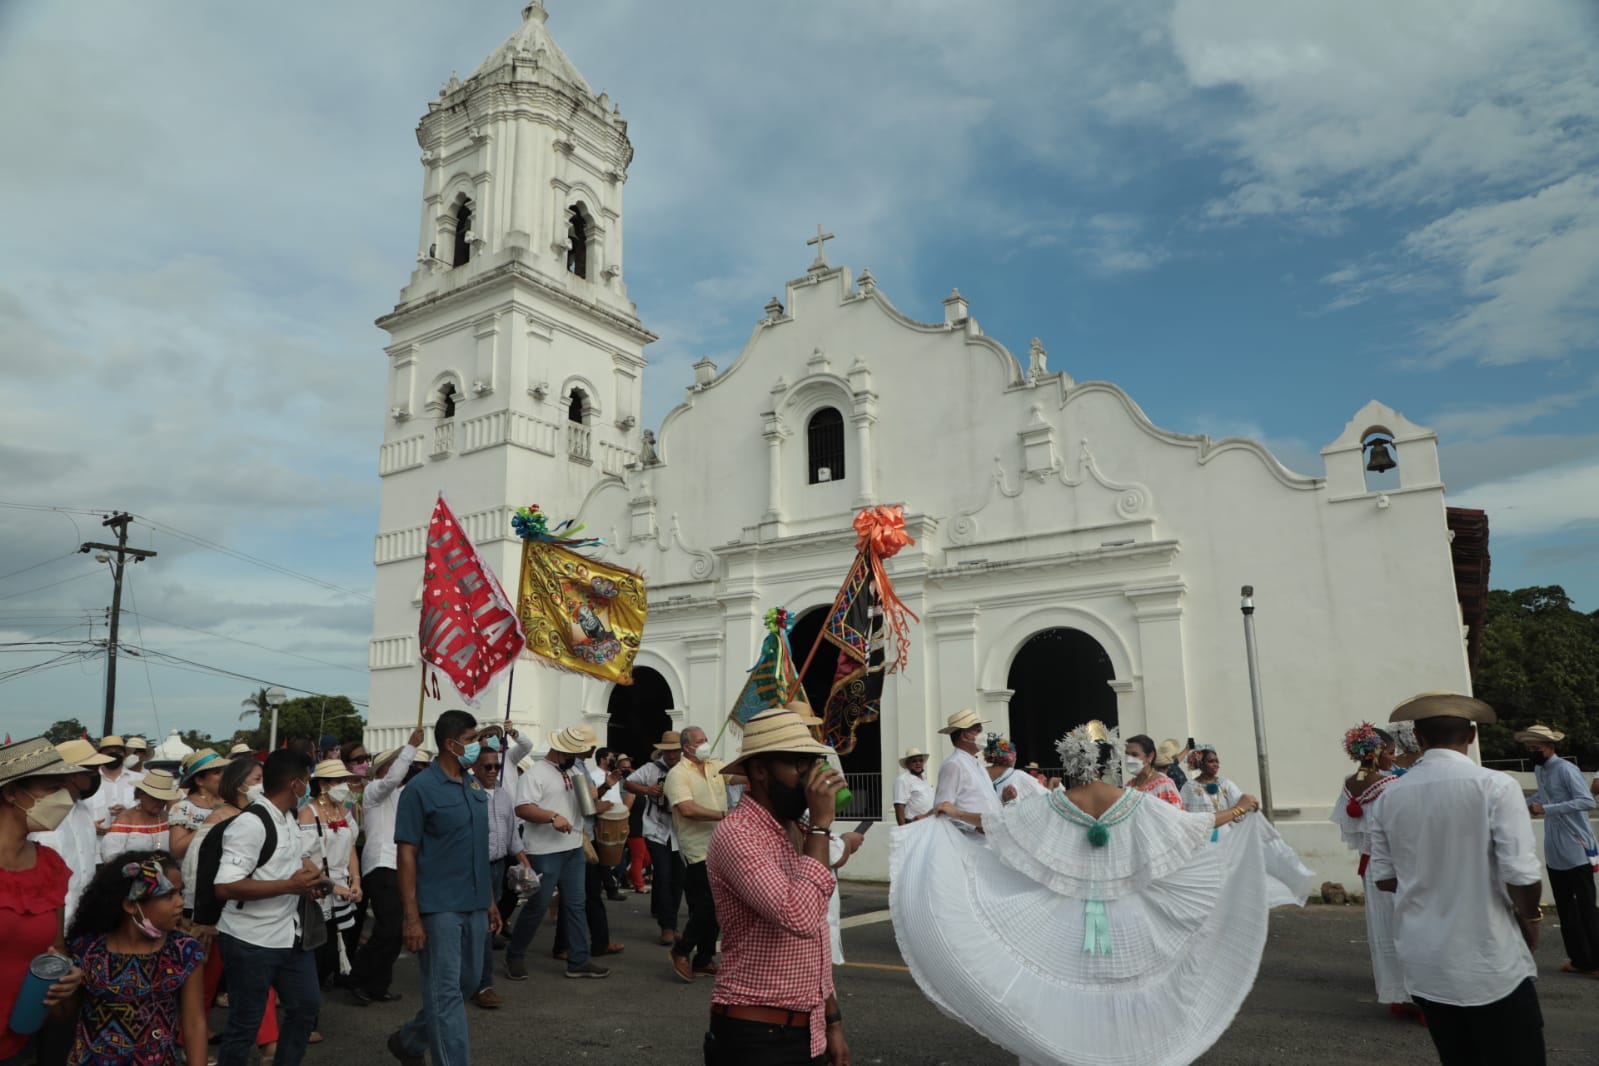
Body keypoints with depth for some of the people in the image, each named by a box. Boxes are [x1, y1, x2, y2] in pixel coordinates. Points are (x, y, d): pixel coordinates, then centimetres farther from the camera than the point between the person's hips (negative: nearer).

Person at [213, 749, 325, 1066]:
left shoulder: (289, 818, 8)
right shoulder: (250, 824, -22)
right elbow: (225, 887, -28)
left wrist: (308, 872, 3)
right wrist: (289, 885, -27)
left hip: (290, 934, 9)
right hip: (251, 942, -9)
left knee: (307, 1005, 18)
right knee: (245, 1023, 6)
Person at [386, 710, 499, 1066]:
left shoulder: (475, 786, 9)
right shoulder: (420, 789, -11)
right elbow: (406, 854, -12)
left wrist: (490, 900, 14)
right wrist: (411, 916, -16)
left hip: (474, 905, 7)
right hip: (439, 907, -7)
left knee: (467, 984, 17)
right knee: (446, 992, 0)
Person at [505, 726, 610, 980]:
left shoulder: (571, 772, 15)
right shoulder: (535, 773, -12)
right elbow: (522, 808, -22)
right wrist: (552, 817, -32)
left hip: (574, 850, 8)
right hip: (545, 852, -8)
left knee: (575, 905, 9)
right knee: (537, 907, 2)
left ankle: (578, 961, 15)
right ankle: (514, 956, 21)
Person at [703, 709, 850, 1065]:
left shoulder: (793, 832, 9)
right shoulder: (736, 833, -19)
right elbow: (800, 918, -32)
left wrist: (832, 1022, 14)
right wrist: (821, 825, -25)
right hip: (758, 1037, -8)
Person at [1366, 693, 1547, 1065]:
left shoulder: (1391, 796, 1)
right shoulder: (1496, 786, -12)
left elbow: (1383, 878, 5)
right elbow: (1522, 877, -16)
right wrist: (1530, 919, 4)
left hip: (1424, 964, 4)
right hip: (1489, 964, -4)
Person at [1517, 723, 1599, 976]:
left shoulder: (1566, 769, -17)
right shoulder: (1539, 770, 9)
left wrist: (1547, 809, -28)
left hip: (1577, 851, -8)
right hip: (1554, 852, 8)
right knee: (1565, 908, 13)